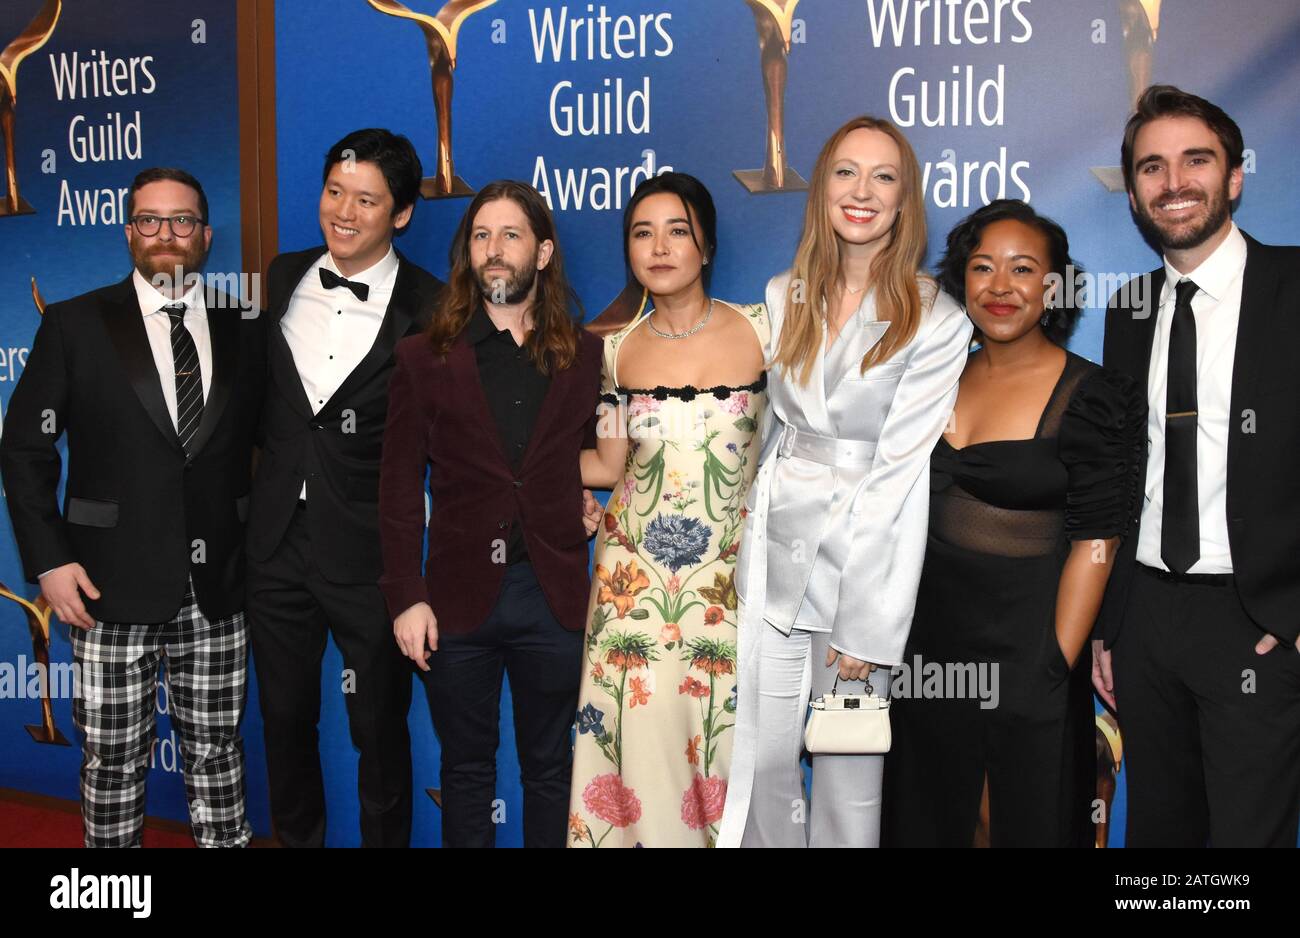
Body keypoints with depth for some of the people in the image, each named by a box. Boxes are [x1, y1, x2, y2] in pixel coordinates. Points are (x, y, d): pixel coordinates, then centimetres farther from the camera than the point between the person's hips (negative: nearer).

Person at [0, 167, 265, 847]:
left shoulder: (245, 329, 6)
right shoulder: (75, 325, 0)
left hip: (218, 587, 2)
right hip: (114, 587, -1)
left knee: (217, 752, 12)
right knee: (113, 762, 8)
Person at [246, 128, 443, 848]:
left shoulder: (429, 308, -12)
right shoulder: (285, 276, 4)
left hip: (368, 553, -4)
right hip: (277, 542, 5)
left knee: (379, 729, 11)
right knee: (284, 717, 19)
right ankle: (297, 837, 41)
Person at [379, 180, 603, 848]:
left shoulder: (584, 355, 4)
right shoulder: (425, 356, 2)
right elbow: (400, 487, -1)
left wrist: (595, 503, -5)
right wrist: (406, 597, -7)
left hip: (553, 593, 1)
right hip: (459, 594, 0)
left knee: (549, 770, 12)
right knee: (466, 769, 13)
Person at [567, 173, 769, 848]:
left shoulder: (759, 331, -5)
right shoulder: (617, 350, 2)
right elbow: (609, 465, 8)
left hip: (731, 572, -1)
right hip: (637, 574, 2)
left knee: (728, 738, 4)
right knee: (639, 743, 5)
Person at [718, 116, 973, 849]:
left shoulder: (936, 321, -8)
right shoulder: (785, 298, 7)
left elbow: (896, 470, -12)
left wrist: (863, 626, -13)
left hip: (868, 559, -4)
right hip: (776, 542, 4)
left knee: (850, 768, 6)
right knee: (762, 757, 5)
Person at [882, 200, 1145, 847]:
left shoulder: (1091, 397, -12)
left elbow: (1094, 545, -13)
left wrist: (1057, 667, -17)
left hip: (1026, 645, -5)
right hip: (929, 636, 5)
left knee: (1029, 820, 13)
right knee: (929, 818, 20)